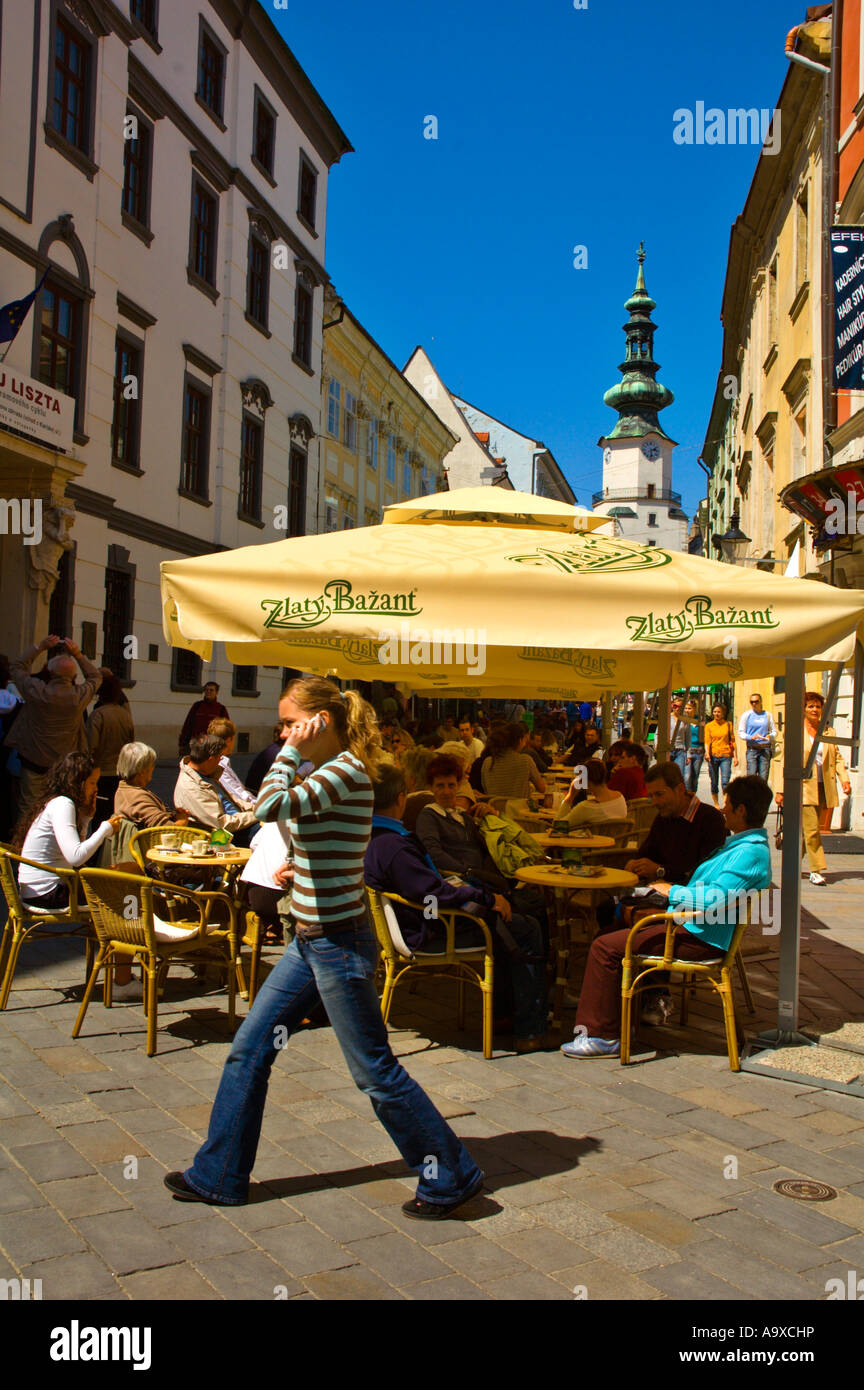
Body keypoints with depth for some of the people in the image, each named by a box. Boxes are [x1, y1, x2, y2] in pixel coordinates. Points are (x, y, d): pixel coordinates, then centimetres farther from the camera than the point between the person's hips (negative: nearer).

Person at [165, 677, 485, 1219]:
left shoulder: (346, 772, -19)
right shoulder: (330, 773, 10)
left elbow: (270, 805, -33)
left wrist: (291, 754, -21)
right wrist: (296, 867, 14)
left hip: (339, 944, -10)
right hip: (309, 941, 10)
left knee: (375, 1071, 2)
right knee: (247, 1053, 13)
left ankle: (451, 1176, 19)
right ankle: (217, 1176, 27)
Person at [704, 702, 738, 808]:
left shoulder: (728, 724, 7)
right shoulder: (709, 726, 7)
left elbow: (733, 741, 9)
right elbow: (707, 741, 1)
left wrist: (735, 756, 4)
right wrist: (707, 753, -16)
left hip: (726, 756, -1)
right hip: (713, 756, 1)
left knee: (725, 782, -12)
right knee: (714, 783, 6)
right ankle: (716, 805, 18)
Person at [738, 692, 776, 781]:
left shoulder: (767, 715, 12)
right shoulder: (746, 715, 6)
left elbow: (774, 731, 17)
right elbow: (740, 733, 3)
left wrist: (770, 736, -7)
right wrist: (752, 737, -15)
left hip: (765, 749, 2)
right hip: (752, 749, -2)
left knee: (763, 778, -3)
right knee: (751, 776, -10)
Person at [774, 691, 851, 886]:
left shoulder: (828, 732, 12)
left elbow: (837, 757, 12)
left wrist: (844, 779, -5)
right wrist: (780, 790, -5)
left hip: (822, 787, 5)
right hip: (803, 786, -4)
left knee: (806, 829, 10)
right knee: (812, 829, -11)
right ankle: (817, 870, -6)